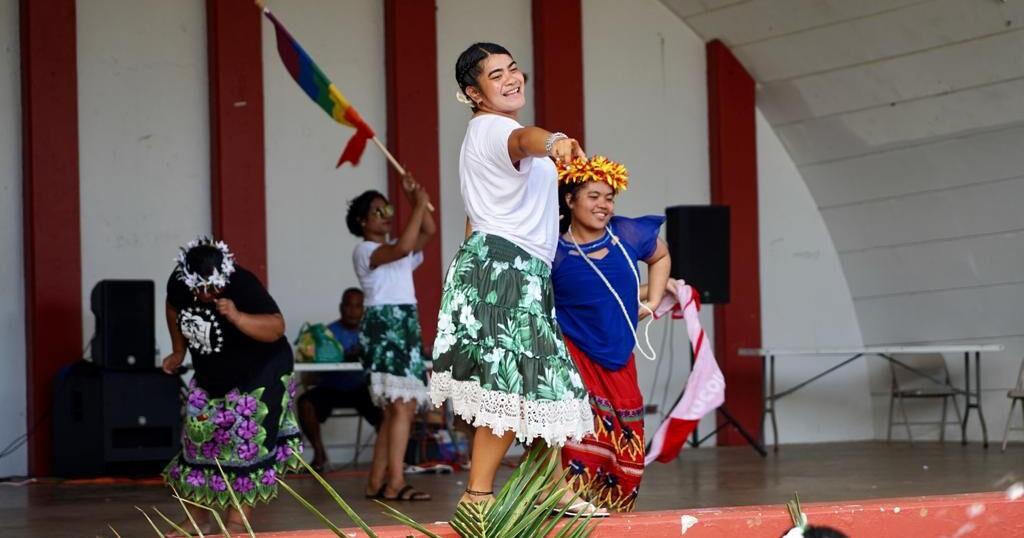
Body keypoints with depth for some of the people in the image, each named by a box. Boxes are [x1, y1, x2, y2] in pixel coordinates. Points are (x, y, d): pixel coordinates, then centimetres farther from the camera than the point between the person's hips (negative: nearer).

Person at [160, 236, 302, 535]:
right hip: (210, 377, 6)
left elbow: (277, 327, -35)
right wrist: (178, 351, 10)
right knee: (199, 441, 8)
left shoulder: (244, 285, -30)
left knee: (245, 446, -10)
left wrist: (237, 317, -47)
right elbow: (174, 310, 11)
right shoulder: (179, 282, -13)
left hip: (259, 377, -6)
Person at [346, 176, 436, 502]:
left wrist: (418, 201, 7)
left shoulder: (396, 252, 22)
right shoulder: (364, 251, -5)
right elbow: (403, 247, -22)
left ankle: (377, 483, 8)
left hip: (406, 326, 9)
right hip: (384, 327, -9)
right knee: (402, 406, -18)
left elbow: (429, 231, 19)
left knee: (396, 409, 6)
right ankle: (395, 483, -21)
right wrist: (419, 205, -16)